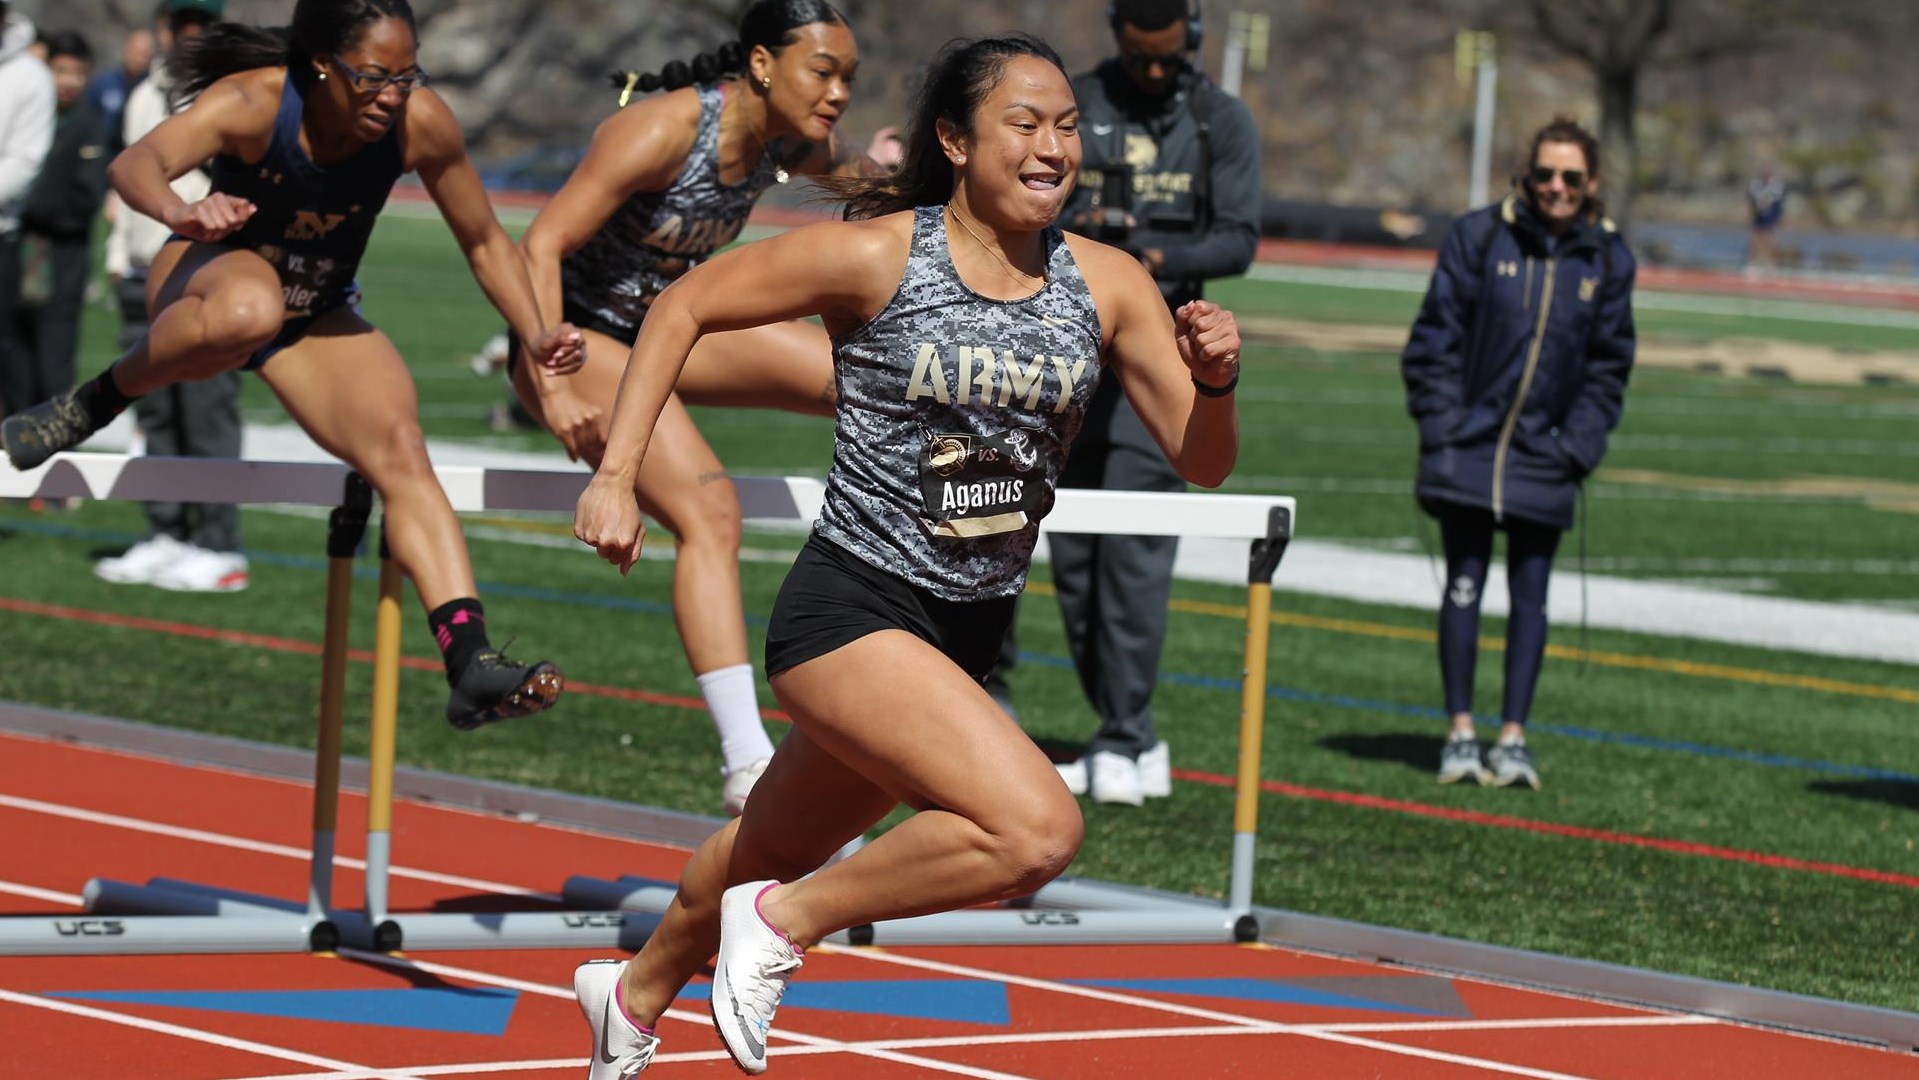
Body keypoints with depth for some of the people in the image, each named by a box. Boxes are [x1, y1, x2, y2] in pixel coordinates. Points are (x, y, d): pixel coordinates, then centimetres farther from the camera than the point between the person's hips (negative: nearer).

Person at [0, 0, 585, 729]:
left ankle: (471, 666, -34)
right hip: (210, 278, -3)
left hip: (319, 314, 3)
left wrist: (536, 335, -17)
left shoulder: (421, 123, -19)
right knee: (248, 309, -42)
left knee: (399, 447, -25)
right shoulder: (250, 103, -30)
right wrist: (179, 212, -71)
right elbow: (137, 163, -48)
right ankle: (93, 404, -17)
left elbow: (484, 243, -3)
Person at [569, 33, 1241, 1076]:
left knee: (777, 850, 24)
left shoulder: (1105, 284, 0)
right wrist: (615, 473, -9)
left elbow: (1203, 461, 1)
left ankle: (636, 993, 52)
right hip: (850, 612, -6)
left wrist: (1214, 381, -21)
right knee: (1038, 829, -26)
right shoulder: (874, 257, -12)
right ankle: (784, 922, -6)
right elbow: (684, 305, -2)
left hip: (968, 634, 6)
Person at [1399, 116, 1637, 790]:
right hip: (1469, 445, -1)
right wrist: (1441, 424, -7)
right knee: (1464, 584, -1)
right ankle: (1460, 733, 6)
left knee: (1529, 593, 1)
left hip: (1544, 456, 1)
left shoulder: (1608, 261, 3)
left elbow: (1608, 367, 9)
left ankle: (1514, 736, 5)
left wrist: (1577, 447, -1)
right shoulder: (1479, 238, -3)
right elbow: (1435, 338, 0)